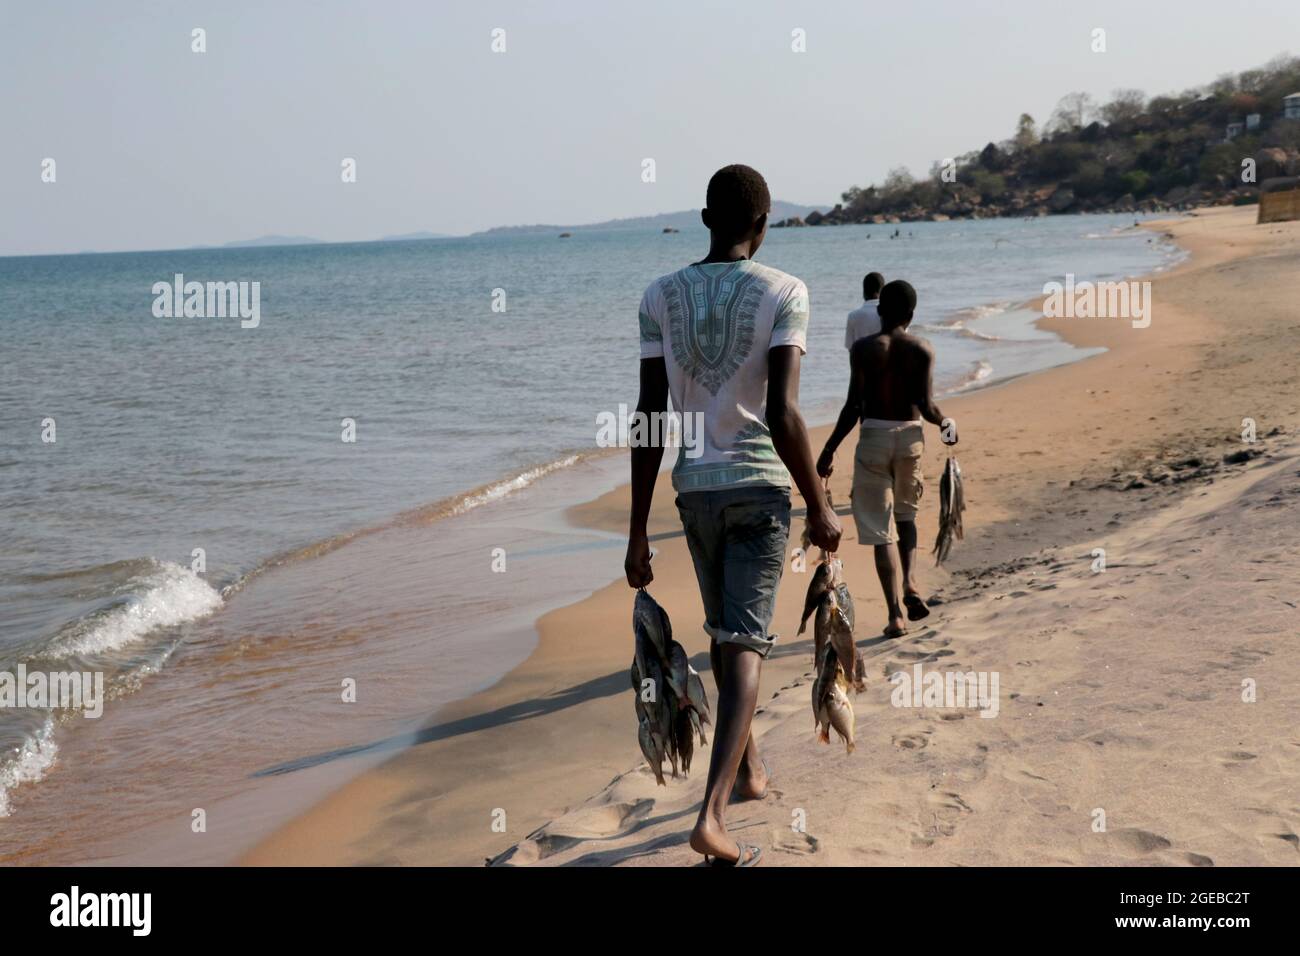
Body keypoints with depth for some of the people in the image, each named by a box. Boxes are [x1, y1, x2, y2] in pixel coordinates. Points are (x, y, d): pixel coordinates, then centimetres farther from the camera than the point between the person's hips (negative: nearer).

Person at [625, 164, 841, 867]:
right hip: (759, 488, -4)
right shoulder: (783, 293, -7)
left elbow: (650, 418, -1)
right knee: (746, 642, -3)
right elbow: (782, 414, -15)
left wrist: (637, 531, 3)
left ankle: (749, 769, 40)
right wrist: (818, 506, -4)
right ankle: (712, 811, -17)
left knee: (722, 631, 21)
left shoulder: (661, 296, 2)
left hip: (694, 489, 4)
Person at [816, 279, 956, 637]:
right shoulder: (922, 351, -2)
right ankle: (910, 582, 5)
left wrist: (829, 450, -2)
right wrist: (946, 424, 14)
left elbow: (853, 407, -10)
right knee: (906, 512, 25)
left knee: (880, 527, 3)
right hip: (910, 435, 2)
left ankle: (895, 614, -1)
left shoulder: (864, 348, -6)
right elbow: (926, 407, -8)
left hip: (873, 435, -2)